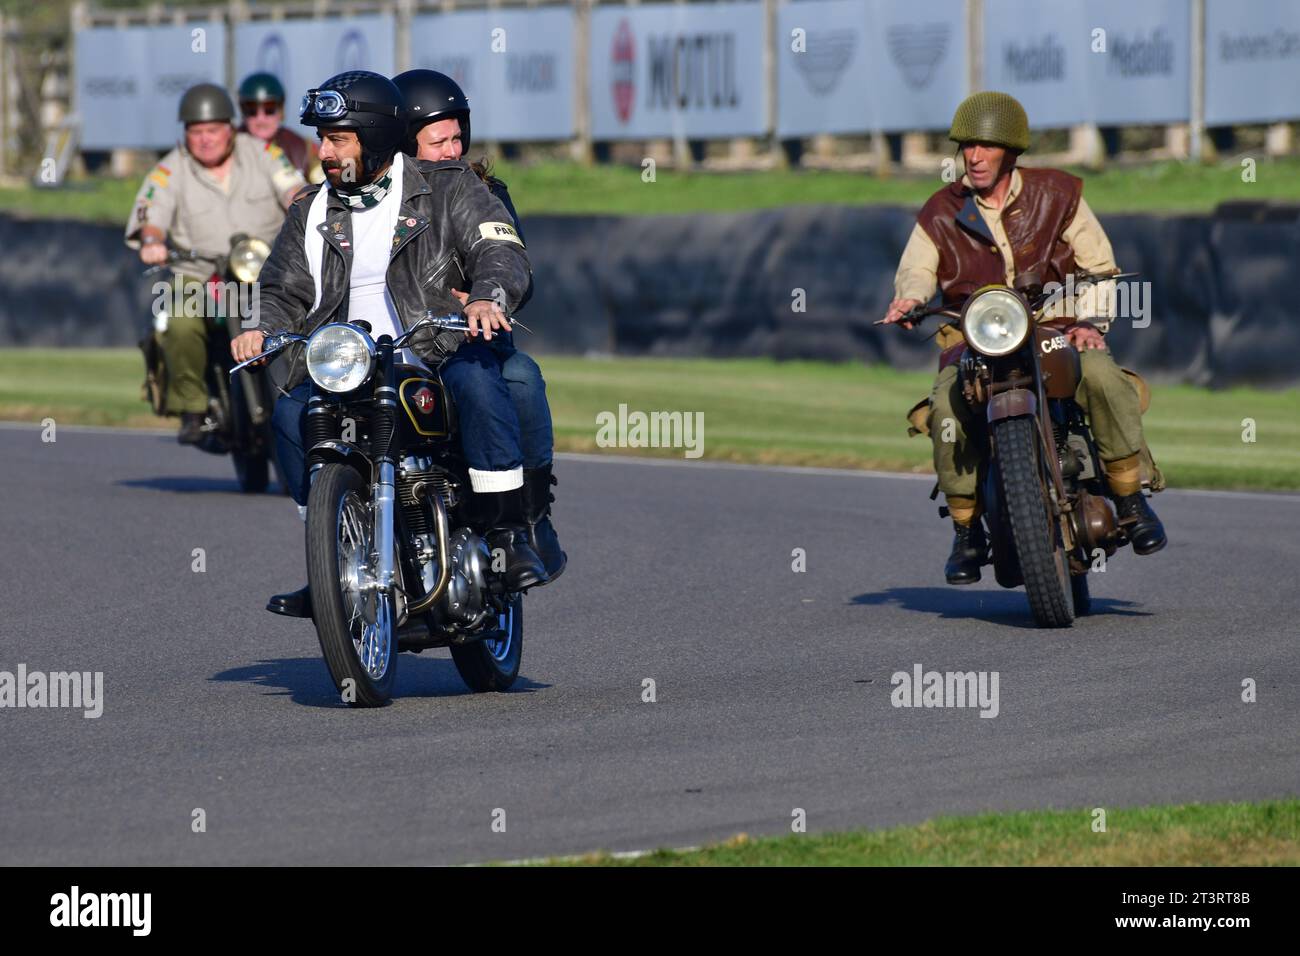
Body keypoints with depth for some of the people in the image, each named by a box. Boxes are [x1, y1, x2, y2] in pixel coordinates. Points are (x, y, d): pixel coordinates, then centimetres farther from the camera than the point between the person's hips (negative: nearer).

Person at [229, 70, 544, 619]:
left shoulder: (446, 189, 3)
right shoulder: (311, 213, 17)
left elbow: (502, 252, -9)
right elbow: (285, 291, 13)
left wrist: (487, 297, -32)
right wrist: (261, 329, -10)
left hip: (440, 353, -4)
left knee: (478, 382, -36)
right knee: (291, 414, -24)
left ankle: (510, 535, -28)